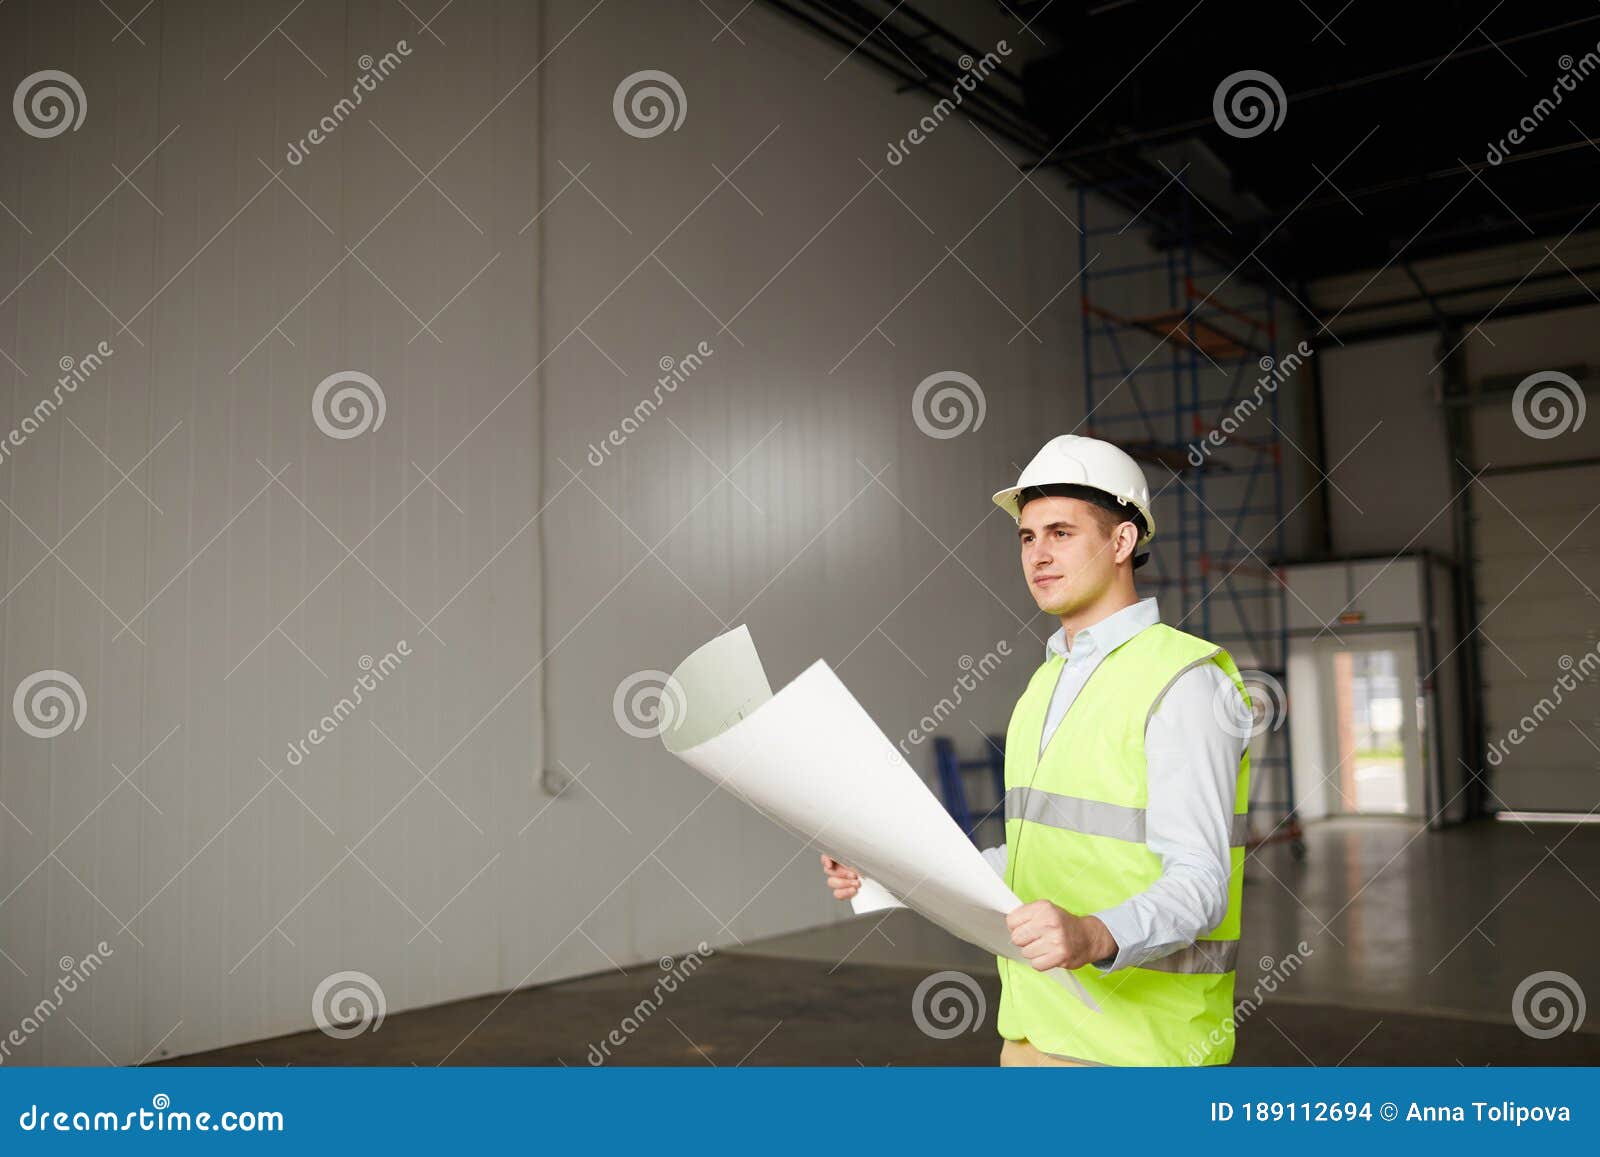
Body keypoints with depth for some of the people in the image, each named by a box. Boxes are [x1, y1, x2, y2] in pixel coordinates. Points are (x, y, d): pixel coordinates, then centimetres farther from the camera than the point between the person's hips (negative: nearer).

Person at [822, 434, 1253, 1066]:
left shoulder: (1184, 681, -14)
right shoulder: (1053, 684, 13)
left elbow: (1196, 887, -20)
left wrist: (1094, 937, -40)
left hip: (1135, 1044, -8)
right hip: (1040, 1030, 8)